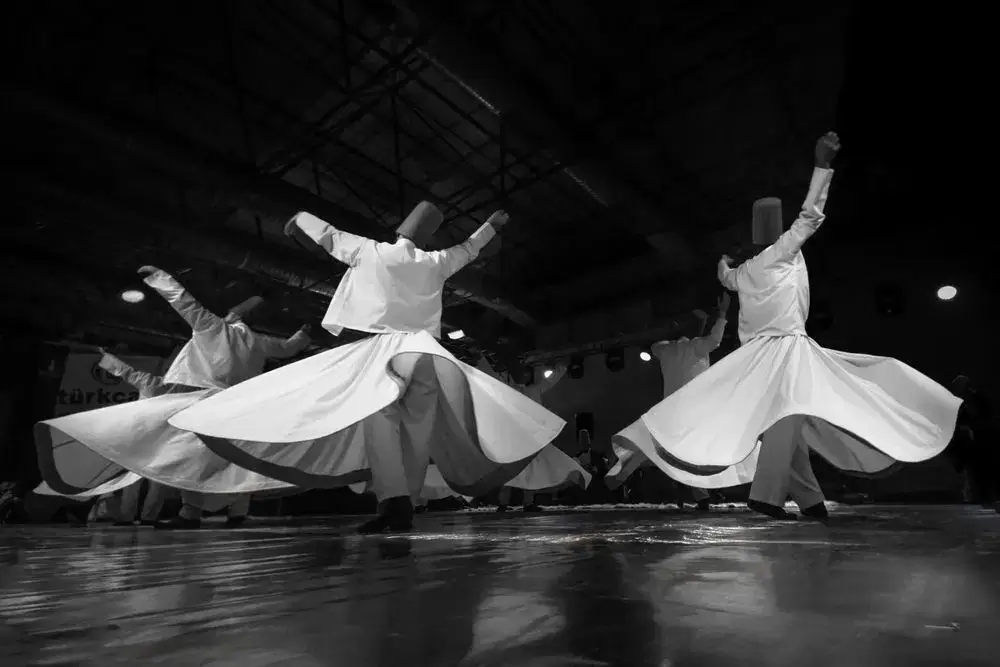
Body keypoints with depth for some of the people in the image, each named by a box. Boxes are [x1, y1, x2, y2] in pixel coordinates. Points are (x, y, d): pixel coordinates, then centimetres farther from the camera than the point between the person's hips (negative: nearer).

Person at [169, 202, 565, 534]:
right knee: (418, 425, -1)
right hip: (422, 349, 3)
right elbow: (469, 248, 30)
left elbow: (328, 236, 18)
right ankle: (403, 506, -7)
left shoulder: (371, 252, 6)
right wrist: (493, 224, 49)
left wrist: (300, 217, 40)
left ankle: (394, 501, -30)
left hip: (380, 348, -2)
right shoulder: (434, 263, 13)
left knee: (378, 418, -12)